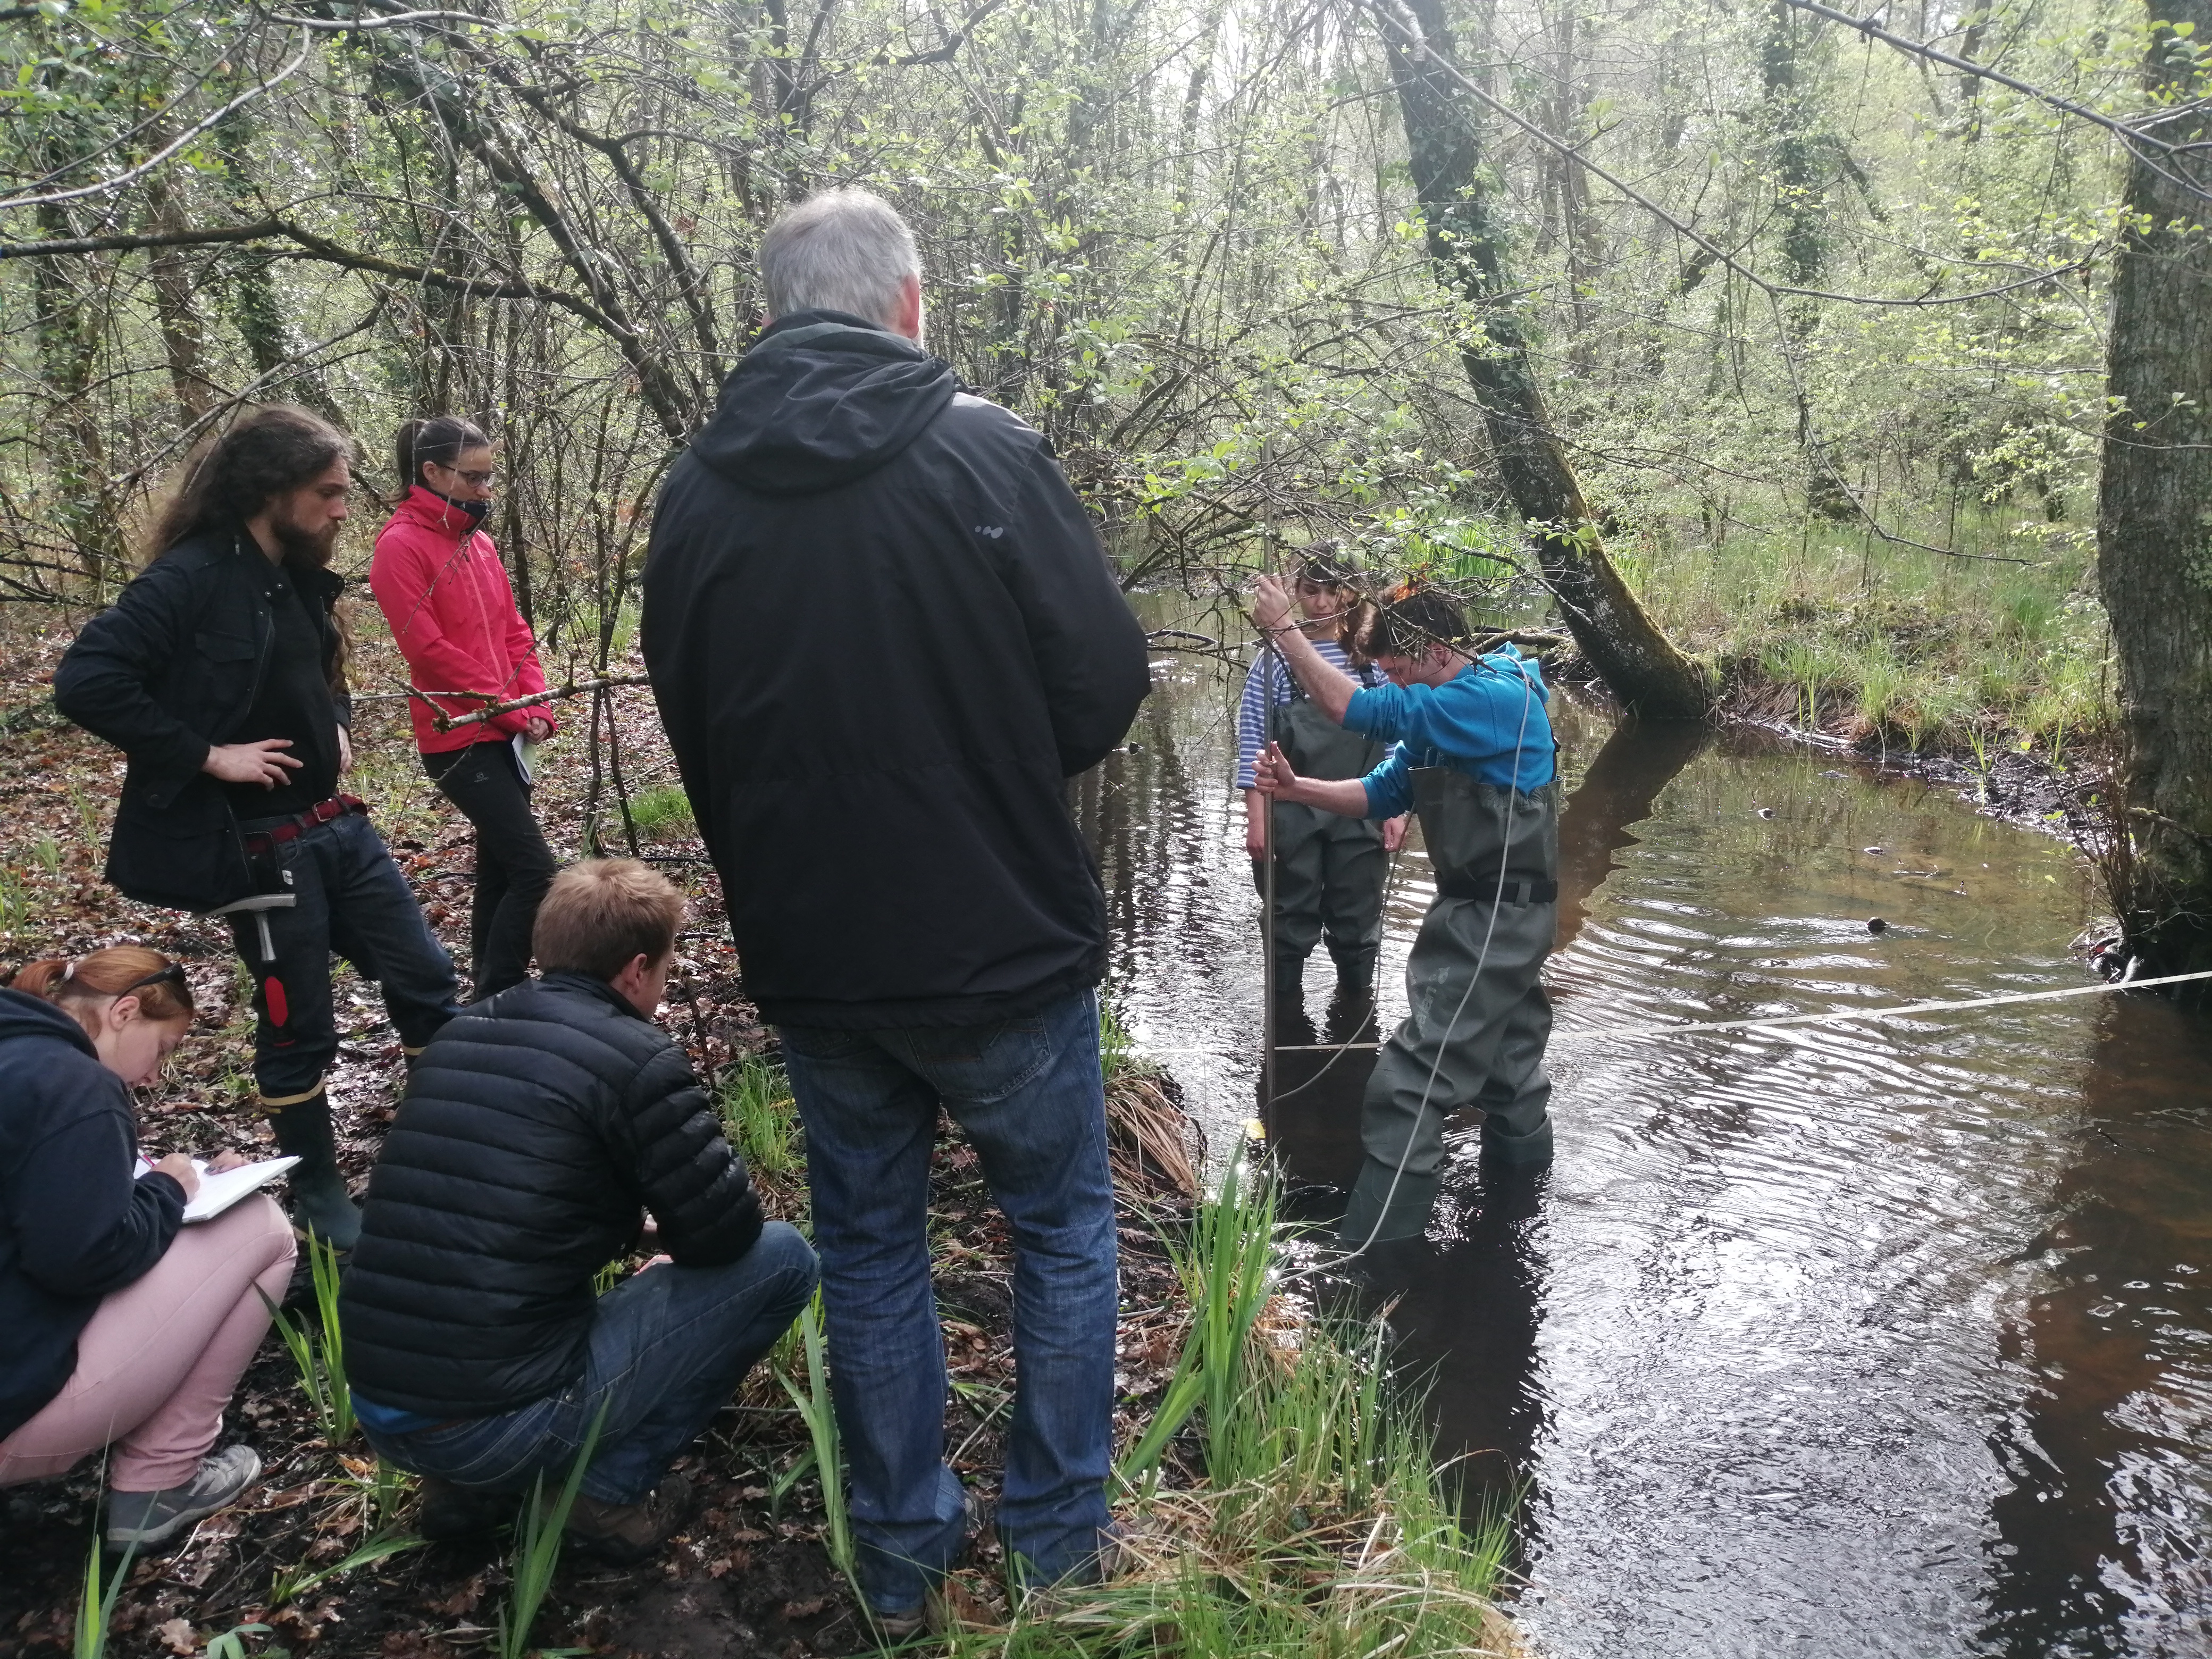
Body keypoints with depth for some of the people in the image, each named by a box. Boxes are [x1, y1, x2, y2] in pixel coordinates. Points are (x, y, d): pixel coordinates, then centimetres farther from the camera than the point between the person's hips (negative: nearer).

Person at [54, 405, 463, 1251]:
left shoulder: (300, 577, 8)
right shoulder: (192, 577, -17)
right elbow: (86, 681, -24)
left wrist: (336, 724, 7)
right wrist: (207, 754, -21)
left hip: (339, 823, 8)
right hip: (260, 846, -8)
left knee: (424, 977, 11)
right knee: (298, 1025, 5)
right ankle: (318, 1194, 24)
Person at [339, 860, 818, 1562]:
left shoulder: (456, 1038, 11)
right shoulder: (634, 1058, -11)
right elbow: (725, 1233, -4)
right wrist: (669, 1239, 18)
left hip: (378, 1412, 8)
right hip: (501, 1424, -7)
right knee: (779, 1256, 3)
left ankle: (466, 1483, 18)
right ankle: (615, 1487, 5)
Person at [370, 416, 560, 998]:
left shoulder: (478, 541, 13)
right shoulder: (402, 545, -11)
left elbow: (514, 631, 14)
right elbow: (428, 649, -16)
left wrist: (536, 708, -1)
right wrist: (514, 711, -13)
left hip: (503, 733, 8)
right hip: (460, 739, -8)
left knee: (500, 868, 14)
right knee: (536, 871, -13)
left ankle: (489, 993, 25)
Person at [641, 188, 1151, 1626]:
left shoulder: (698, 491, 0)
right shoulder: (986, 453, -12)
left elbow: (690, 725, 8)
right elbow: (1106, 685, -12)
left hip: (810, 956, 4)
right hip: (1003, 943, -3)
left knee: (869, 1242, 19)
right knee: (1063, 1224, 18)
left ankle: (902, 1556, 32)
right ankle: (1057, 1535, 29)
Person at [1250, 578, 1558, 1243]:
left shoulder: (1496, 699, -19)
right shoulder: (1445, 718, 12)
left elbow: (1359, 710, -27)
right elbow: (1380, 795, 12)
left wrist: (1284, 628, -19)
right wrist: (1295, 789, -5)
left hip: (1495, 918, -10)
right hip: (1499, 917, 10)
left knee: (1412, 1083, -10)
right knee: (1510, 1069, 21)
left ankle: (1369, 1249, -6)